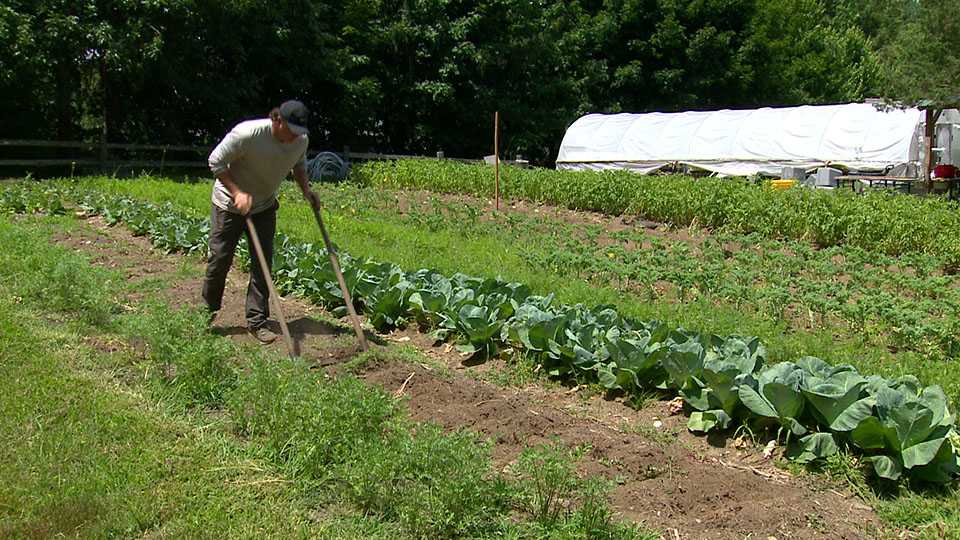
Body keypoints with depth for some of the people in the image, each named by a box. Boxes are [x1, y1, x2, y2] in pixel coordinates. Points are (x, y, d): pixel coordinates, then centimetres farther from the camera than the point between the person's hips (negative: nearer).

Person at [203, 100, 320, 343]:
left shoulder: (301, 140, -13)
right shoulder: (247, 134, -31)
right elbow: (216, 161, -20)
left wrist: (306, 189, -5)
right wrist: (237, 192, -28)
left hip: (264, 207, 4)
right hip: (230, 204, -4)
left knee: (263, 264, 1)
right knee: (220, 260, 5)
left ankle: (257, 321, 10)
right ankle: (207, 312, 27)